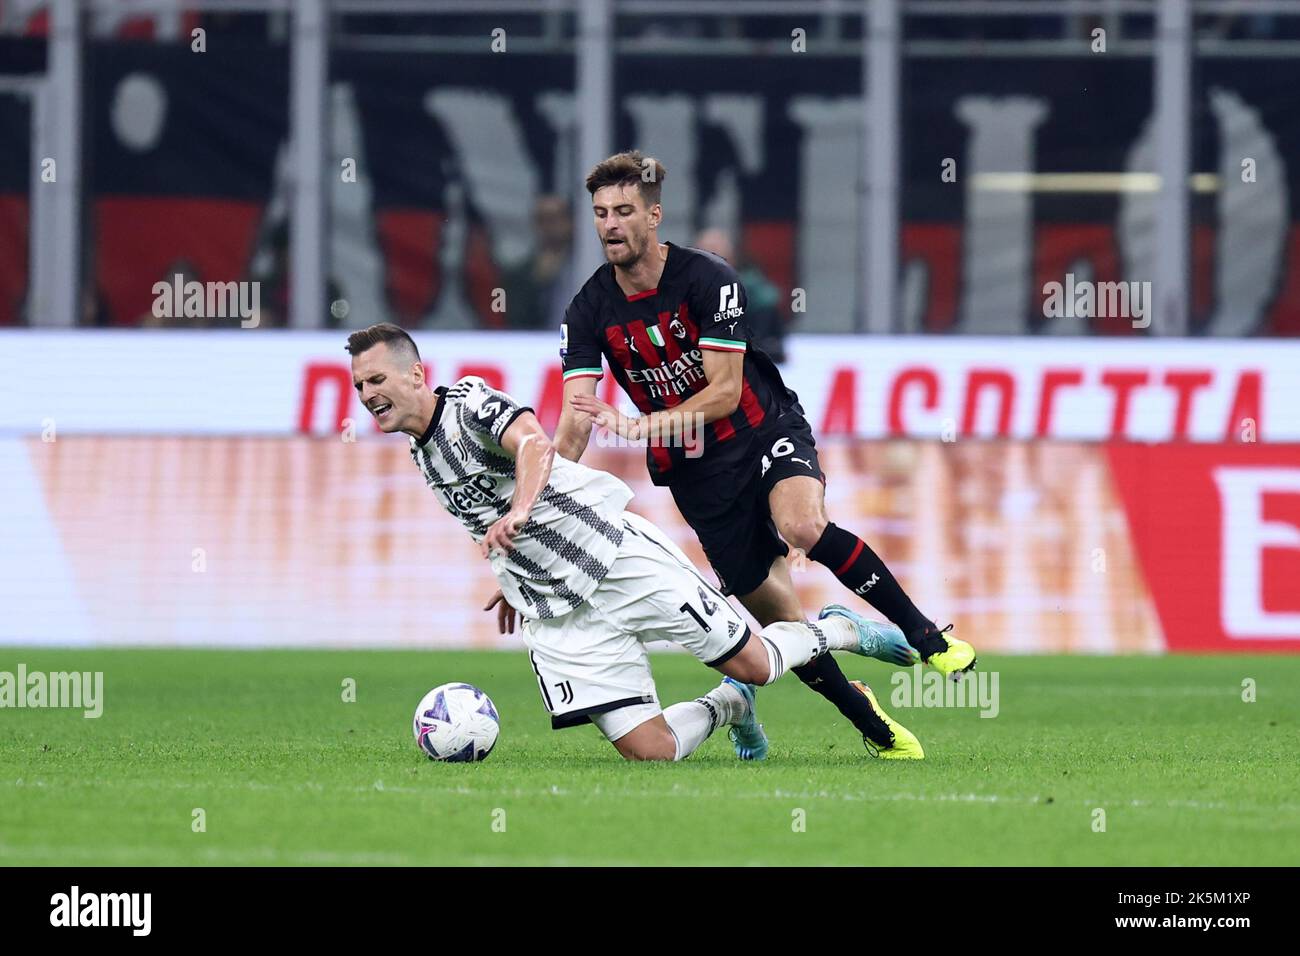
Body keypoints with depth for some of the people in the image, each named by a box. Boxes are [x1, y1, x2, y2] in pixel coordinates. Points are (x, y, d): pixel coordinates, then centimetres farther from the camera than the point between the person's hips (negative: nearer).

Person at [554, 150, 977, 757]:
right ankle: (873, 725, 18)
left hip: (765, 433, -3)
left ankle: (928, 635, -19)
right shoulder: (589, 311, -6)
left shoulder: (707, 279, -15)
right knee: (775, 618, -1)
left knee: (803, 526, -34)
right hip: (695, 473, 3)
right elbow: (575, 423, -11)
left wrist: (639, 426, -30)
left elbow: (725, 392, -18)